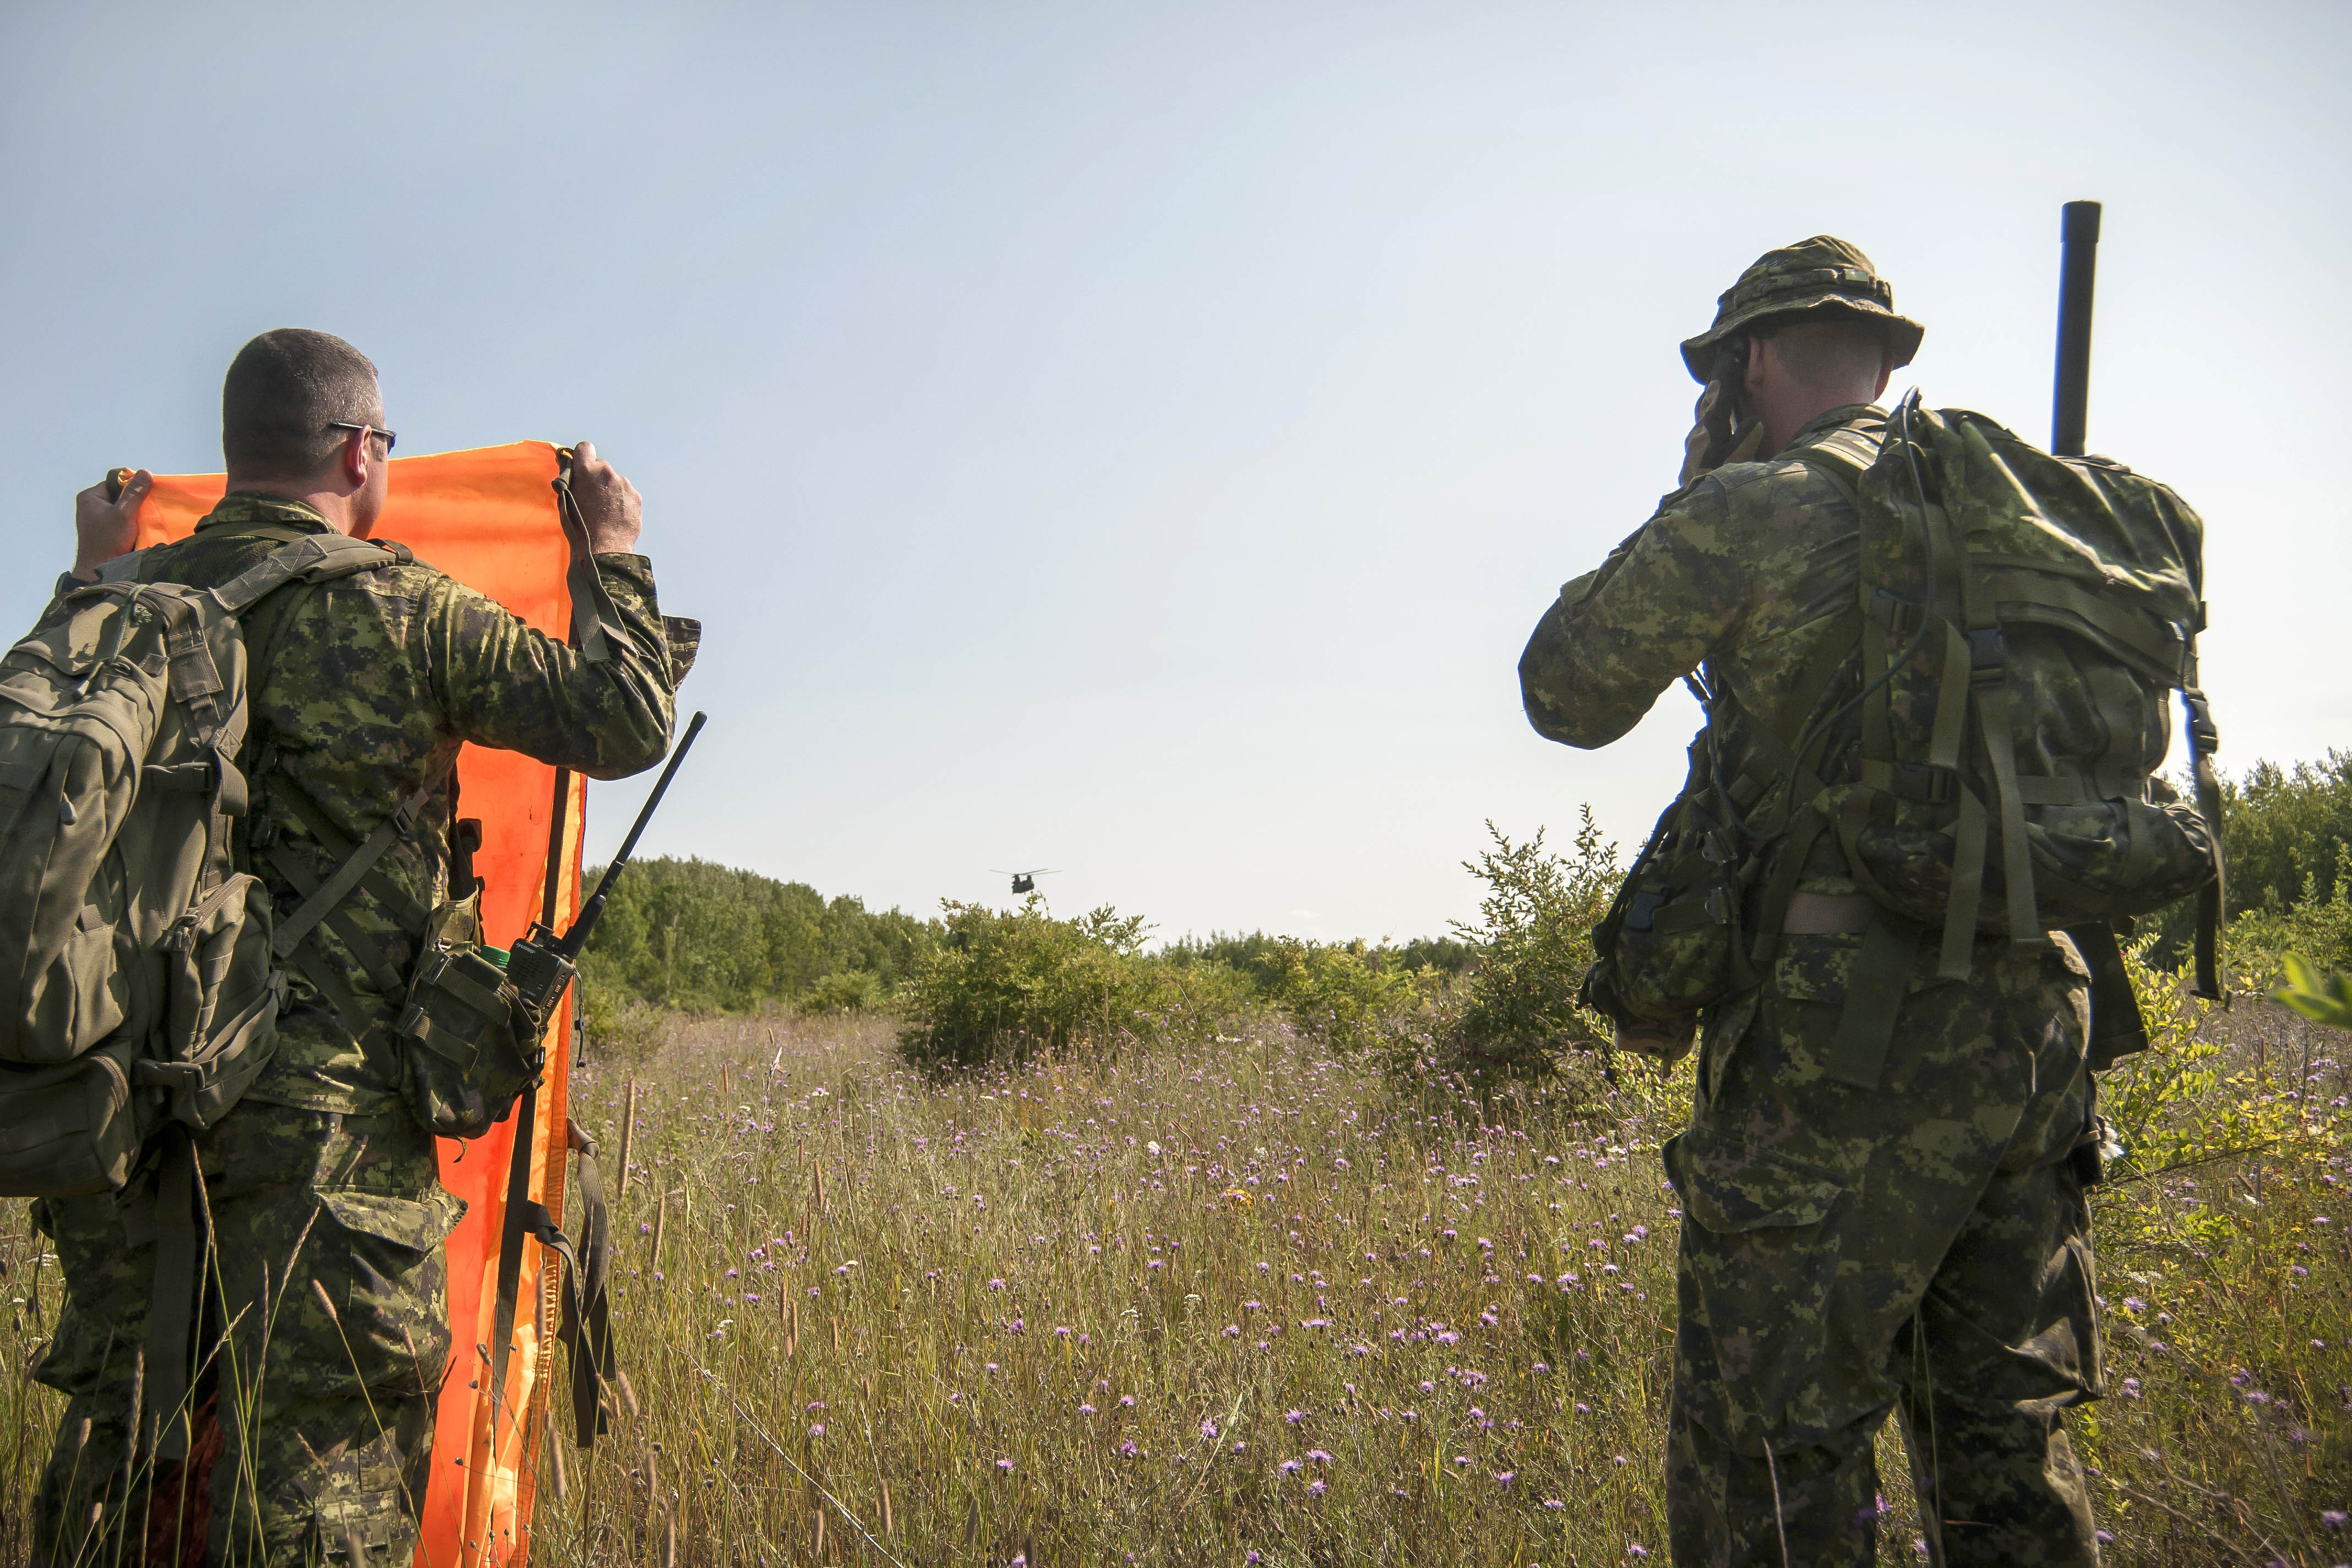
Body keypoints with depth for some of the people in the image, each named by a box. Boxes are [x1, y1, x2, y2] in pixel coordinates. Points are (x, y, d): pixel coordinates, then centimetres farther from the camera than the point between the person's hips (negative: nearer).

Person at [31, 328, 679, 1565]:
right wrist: (615, 555, 13)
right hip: (328, 1104, -5)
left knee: (117, 1436, 15)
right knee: (321, 1465, 0)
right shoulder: (402, 613, -6)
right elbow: (628, 725, -2)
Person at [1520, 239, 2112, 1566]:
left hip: (1849, 1030, -7)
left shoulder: (1754, 511, -8)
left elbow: (1569, 693, 2)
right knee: (2005, 1443, 17)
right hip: (2034, 1017, 7)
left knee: (1769, 1455, 1)